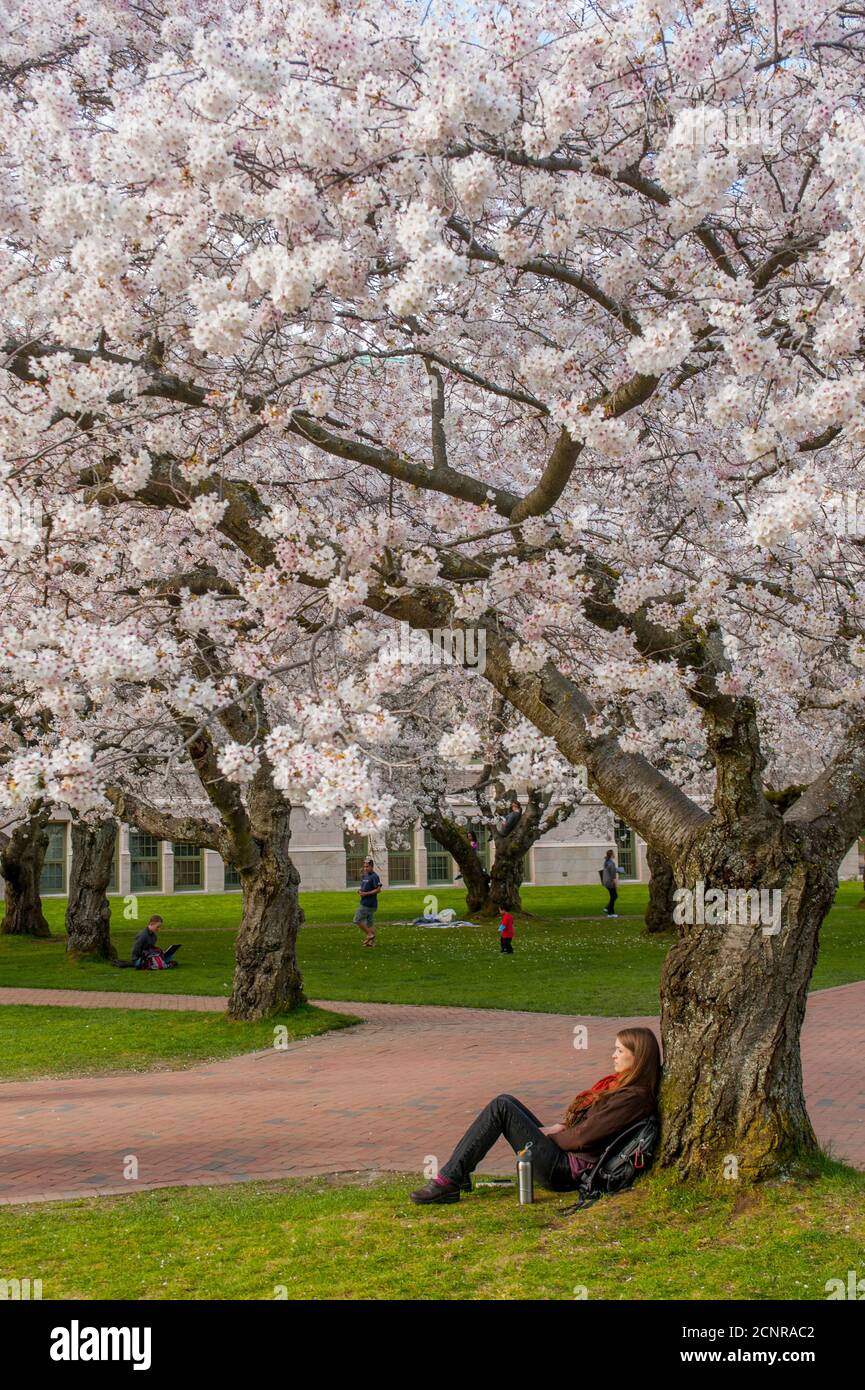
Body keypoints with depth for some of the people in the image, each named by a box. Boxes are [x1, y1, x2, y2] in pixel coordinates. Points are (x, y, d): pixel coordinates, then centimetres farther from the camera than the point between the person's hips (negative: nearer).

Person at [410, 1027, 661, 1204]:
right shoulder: (620, 1084, 15)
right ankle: (455, 1173, -1)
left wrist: (547, 1135, -3)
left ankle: (449, 1181, -13)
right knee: (506, 1102, 5)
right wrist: (560, 1128, 5)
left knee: (501, 1107, -14)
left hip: (566, 1170, -10)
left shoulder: (635, 1097, -15)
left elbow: (582, 1137, -17)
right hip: (563, 1157, 10)